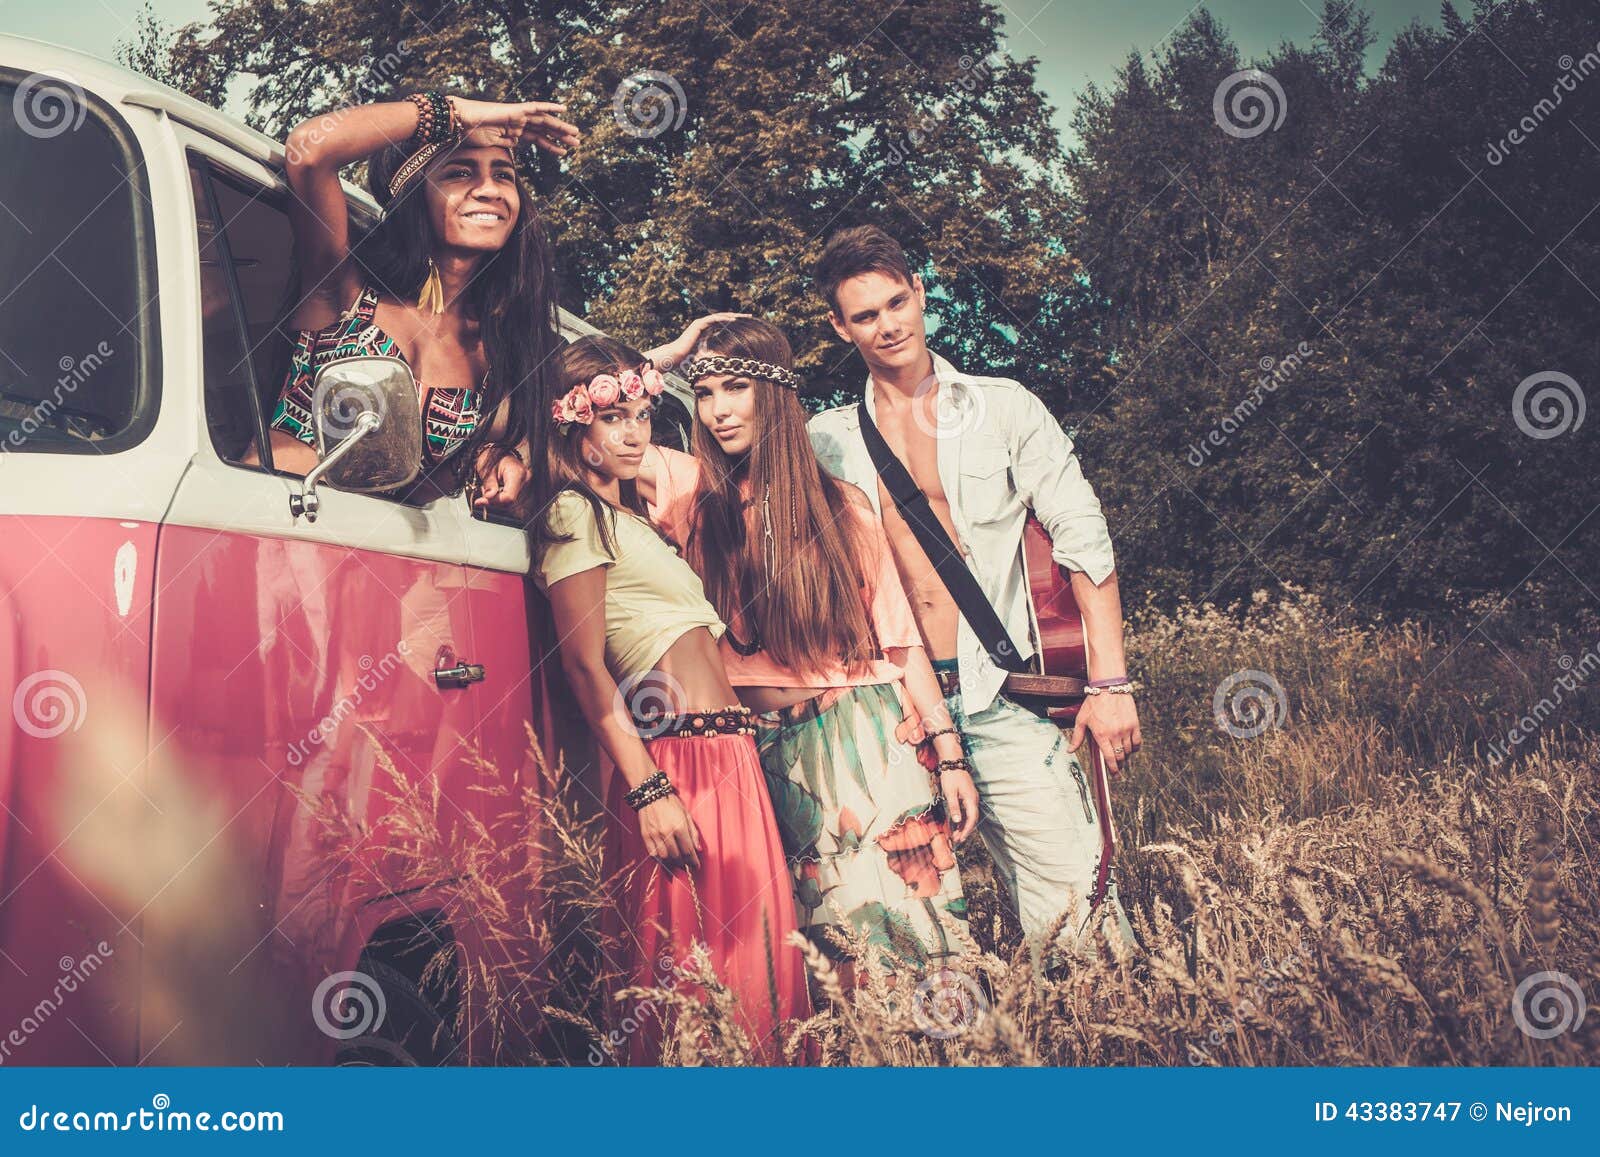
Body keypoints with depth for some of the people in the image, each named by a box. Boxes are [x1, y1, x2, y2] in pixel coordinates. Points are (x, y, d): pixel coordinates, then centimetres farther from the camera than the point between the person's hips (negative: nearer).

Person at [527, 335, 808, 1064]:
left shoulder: (624, 513, 21)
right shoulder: (576, 513, -6)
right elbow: (584, 664, -14)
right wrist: (647, 789, -18)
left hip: (725, 753, 9)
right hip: (680, 759, -9)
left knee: (755, 946, 7)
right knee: (698, 953, -8)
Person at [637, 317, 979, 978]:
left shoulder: (841, 506, 4)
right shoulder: (693, 491, 4)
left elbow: (898, 635, 3)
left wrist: (949, 755, -1)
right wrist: (671, 353, 3)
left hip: (867, 741, 0)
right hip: (767, 747, 1)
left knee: (911, 923, -2)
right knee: (833, 933, 0)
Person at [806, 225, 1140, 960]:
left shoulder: (1003, 409, 6)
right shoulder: (827, 441, 10)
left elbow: (1083, 541, 2)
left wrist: (1109, 682, -6)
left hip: (1001, 700, -2)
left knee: (1076, 906, -6)